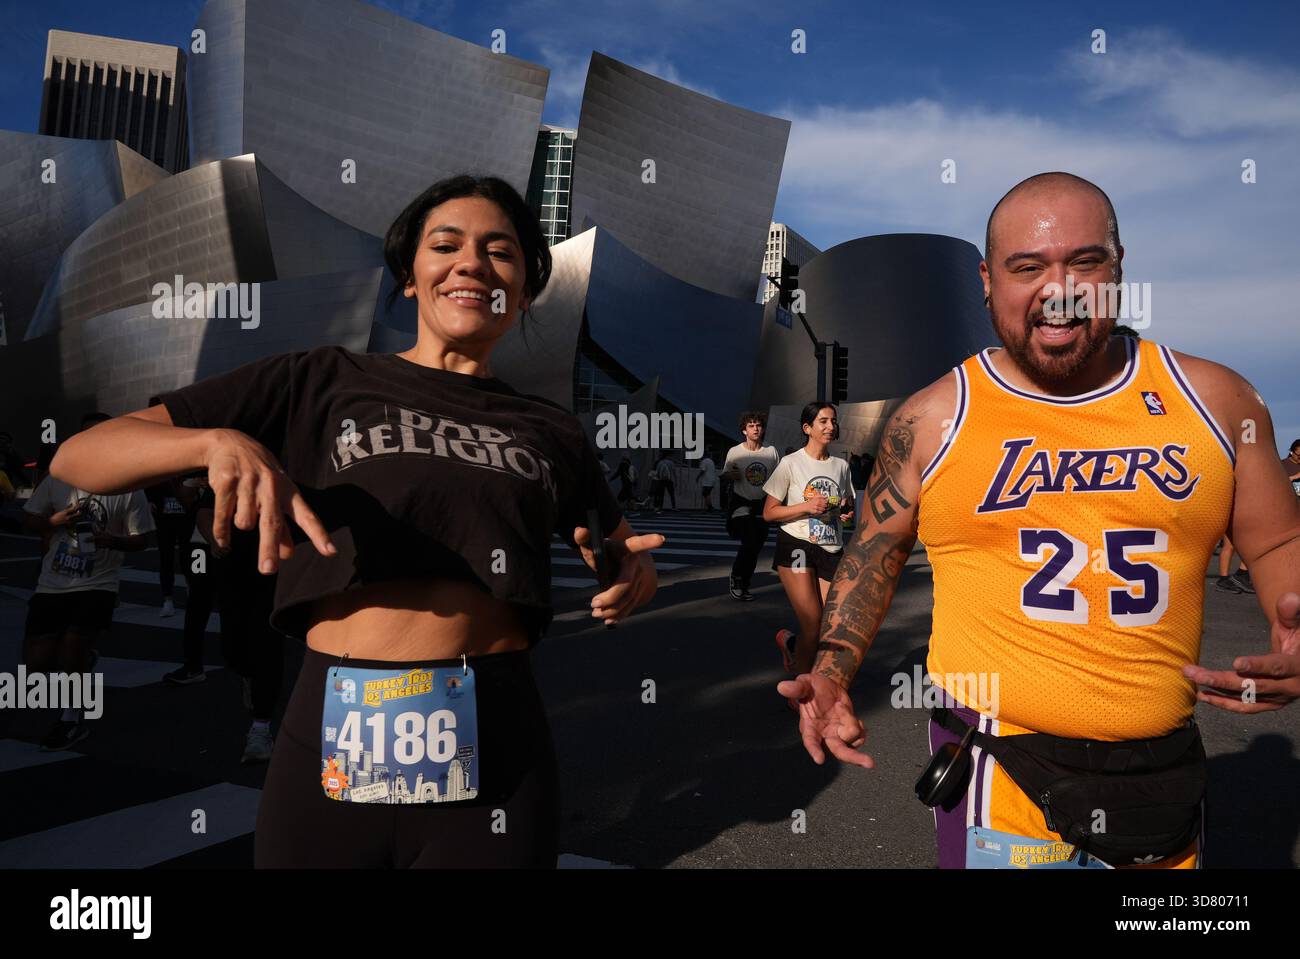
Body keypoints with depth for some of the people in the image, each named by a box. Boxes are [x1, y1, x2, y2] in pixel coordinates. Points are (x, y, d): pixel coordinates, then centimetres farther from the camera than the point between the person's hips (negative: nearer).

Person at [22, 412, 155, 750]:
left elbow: (141, 539, -2)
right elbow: (30, 522, 9)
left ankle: (72, 719, 16)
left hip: (98, 585, -4)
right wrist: (54, 521, -13)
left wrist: (113, 540, -23)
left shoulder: (128, 488, -7)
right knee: (36, 663, 5)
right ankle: (84, 659, 39)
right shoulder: (58, 479, 0)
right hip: (51, 584, 4)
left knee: (71, 657, -10)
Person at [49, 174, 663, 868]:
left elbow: (626, 553, 21)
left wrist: (633, 575, -4)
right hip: (330, 753, 0)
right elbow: (79, 457, 2)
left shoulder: (552, 433, 11)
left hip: (492, 757, 1)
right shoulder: (320, 382, 5)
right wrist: (219, 441, -19)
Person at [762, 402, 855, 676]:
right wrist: (807, 506, -18)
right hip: (797, 546, -5)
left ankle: (789, 642, 30)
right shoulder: (790, 463, -4)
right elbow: (769, 513, -5)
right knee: (813, 627, -11)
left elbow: (849, 504, 24)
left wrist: (847, 510, 0)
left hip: (831, 550, 5)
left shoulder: (841, 465, 10)